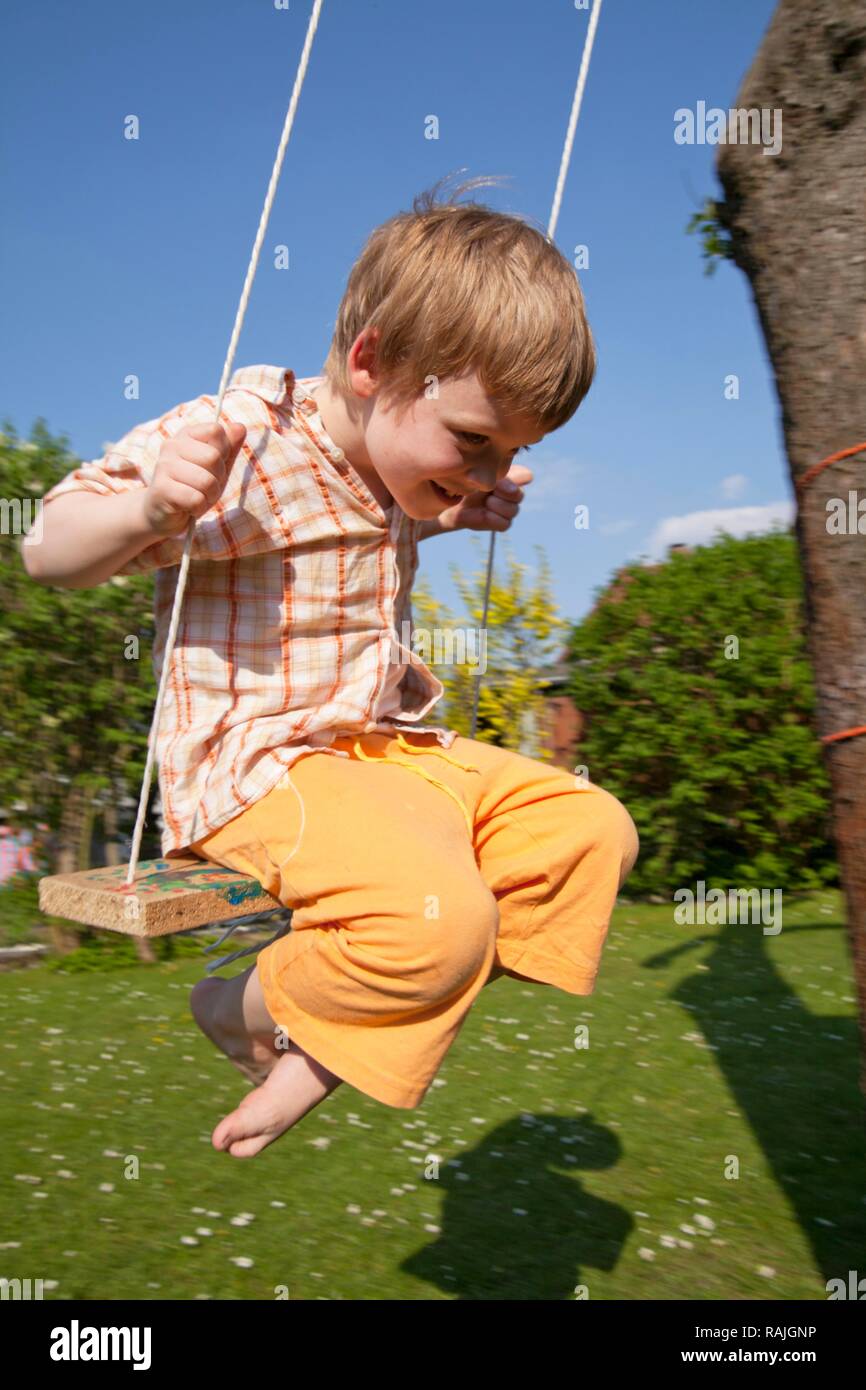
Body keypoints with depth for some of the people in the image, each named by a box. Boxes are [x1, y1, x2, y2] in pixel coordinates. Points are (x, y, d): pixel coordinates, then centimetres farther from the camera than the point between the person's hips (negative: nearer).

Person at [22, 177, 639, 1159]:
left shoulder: (403, 448, 10)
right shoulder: (244, 442, -15)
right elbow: (50, 552, -11)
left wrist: (463, 515, 18)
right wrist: (149, 506, -32)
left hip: (390, 748, 9)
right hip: (257, 770, -9)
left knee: (592, 828, 2)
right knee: (437, 915, -32)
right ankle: (252, 1009, 1)